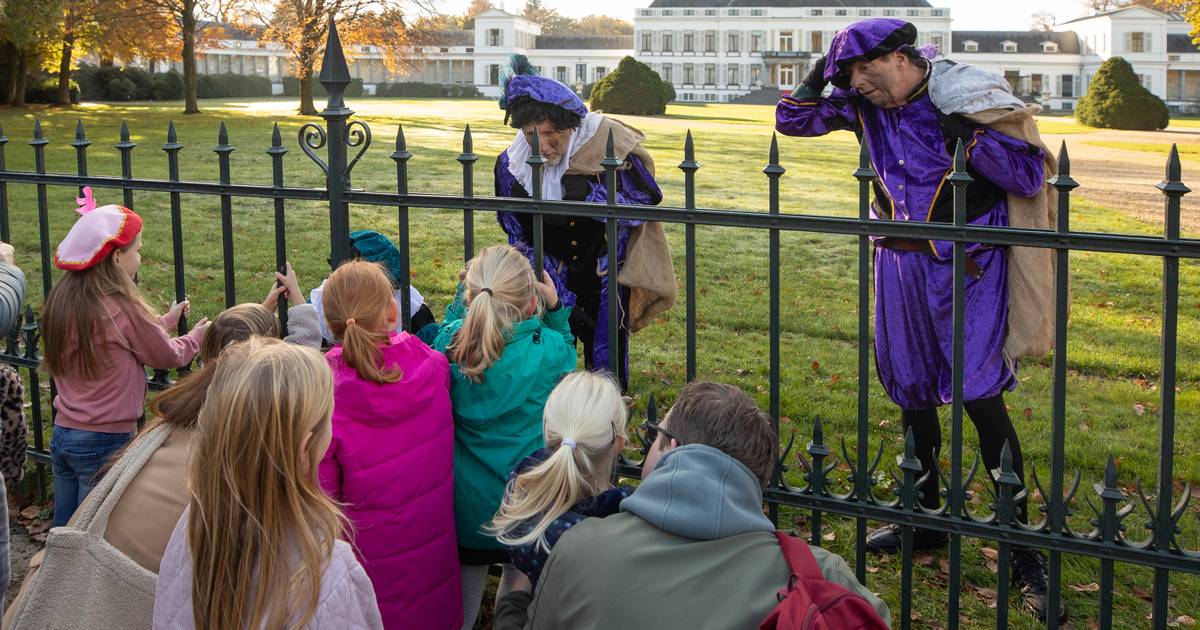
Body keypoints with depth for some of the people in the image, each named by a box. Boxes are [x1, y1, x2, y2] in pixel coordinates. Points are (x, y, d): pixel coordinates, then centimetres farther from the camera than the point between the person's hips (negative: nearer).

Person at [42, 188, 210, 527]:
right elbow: (168, 356, -5)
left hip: (62, 435, 7)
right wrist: (197, 335, 14)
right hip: (106, 442, -7)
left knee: (64, 533, 15)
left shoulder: (62, 300, 2)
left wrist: (164, 321, 23)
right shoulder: (121, 309, -18)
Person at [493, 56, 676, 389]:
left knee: (606, 368, -1)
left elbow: (648, 202, -9)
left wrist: (593, 195, -27)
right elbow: (521, 241, -2)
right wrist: (560, 296, -10)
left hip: (606, 273, -2)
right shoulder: (511, 165, -10)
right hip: (554, 278, 2)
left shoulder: (606, 144, -19)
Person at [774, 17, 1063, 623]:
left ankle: (1021, 548, -3)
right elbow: (791, 120, 12)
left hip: (966, 266, -6)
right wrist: (818, 77, -4)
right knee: (912, 392, 14)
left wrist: (967, 136, -25)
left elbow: (1031, 178, -15)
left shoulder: (969, 100, -13)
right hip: (900, 265, 6)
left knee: (980, 396, -12)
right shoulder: (865, 106, 2)